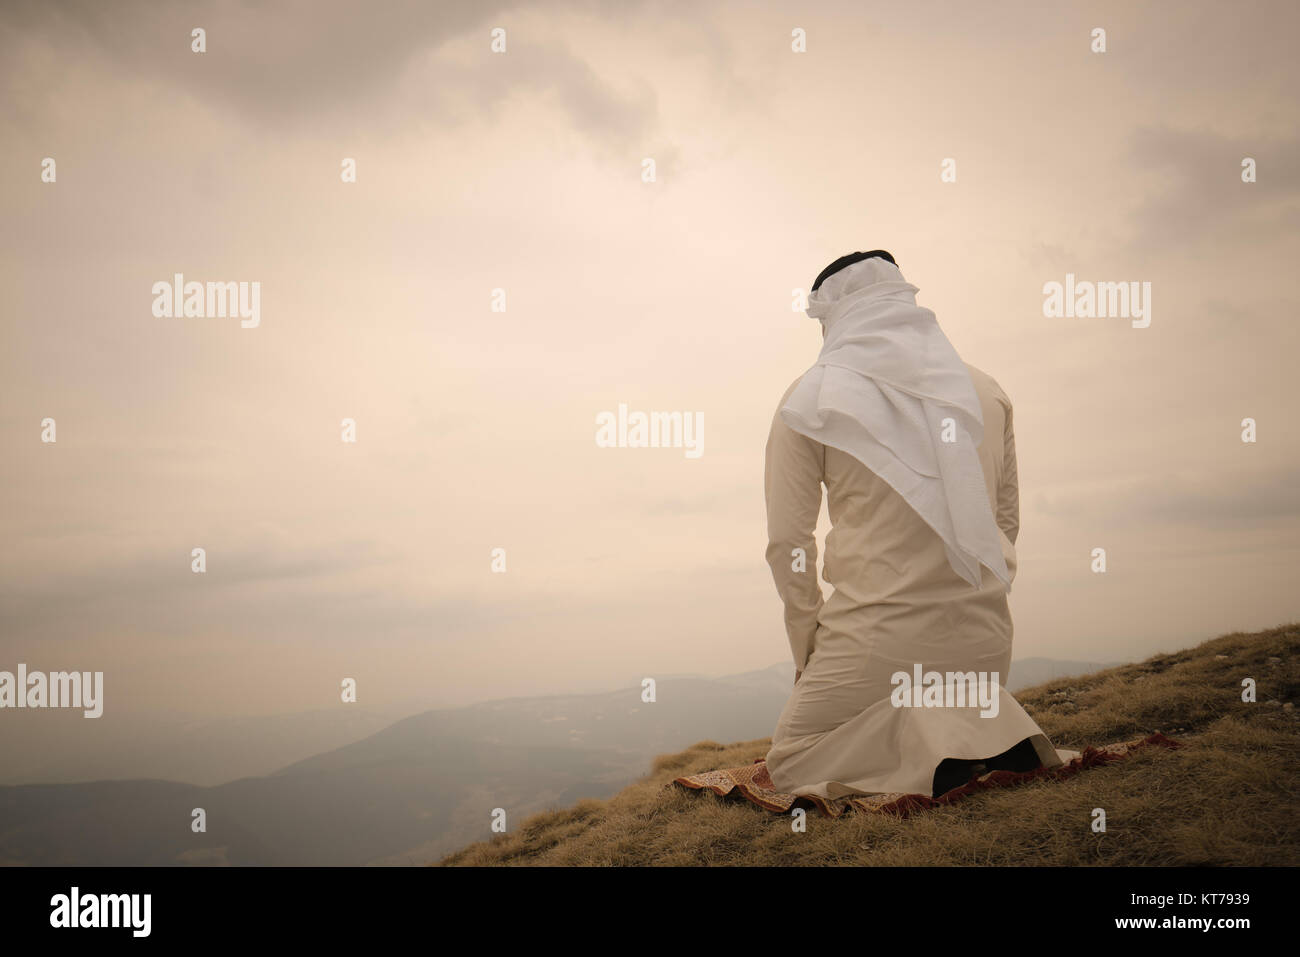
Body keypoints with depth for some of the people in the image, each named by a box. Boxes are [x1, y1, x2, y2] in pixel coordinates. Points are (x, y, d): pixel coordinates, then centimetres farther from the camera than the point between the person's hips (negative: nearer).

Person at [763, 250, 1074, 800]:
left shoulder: (809, 400, -4)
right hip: (985, 636, 6)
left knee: (789, 764, 14)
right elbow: (1007, 522, 16)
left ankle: (926, 740, -13)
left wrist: (808, 652, 6)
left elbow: (788, 543, -4)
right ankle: (990, 730, -2)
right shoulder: (985, 391, 9)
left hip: (877, 635, -5)